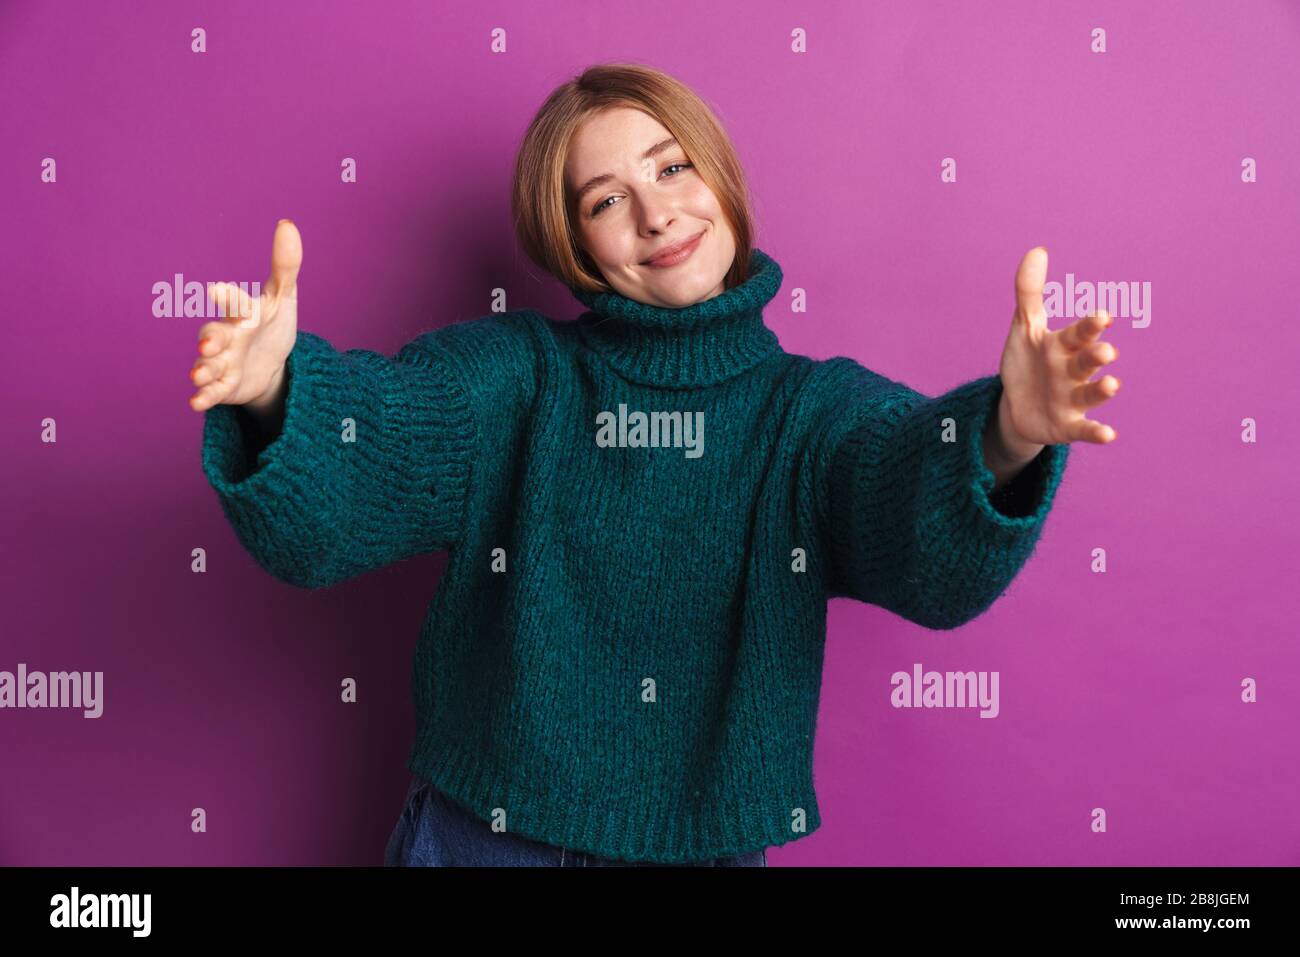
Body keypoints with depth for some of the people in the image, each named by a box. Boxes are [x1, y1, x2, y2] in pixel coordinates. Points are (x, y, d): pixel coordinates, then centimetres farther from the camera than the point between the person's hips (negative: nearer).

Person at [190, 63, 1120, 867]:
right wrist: (274, 392, -39)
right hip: (480, 832, 1)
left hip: (707, 840, 0)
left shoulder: (816, 409, -5)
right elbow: (324, 504, -18)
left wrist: (1007, 439, -44)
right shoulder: (511, 374, -5)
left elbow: (933, 545, -22)